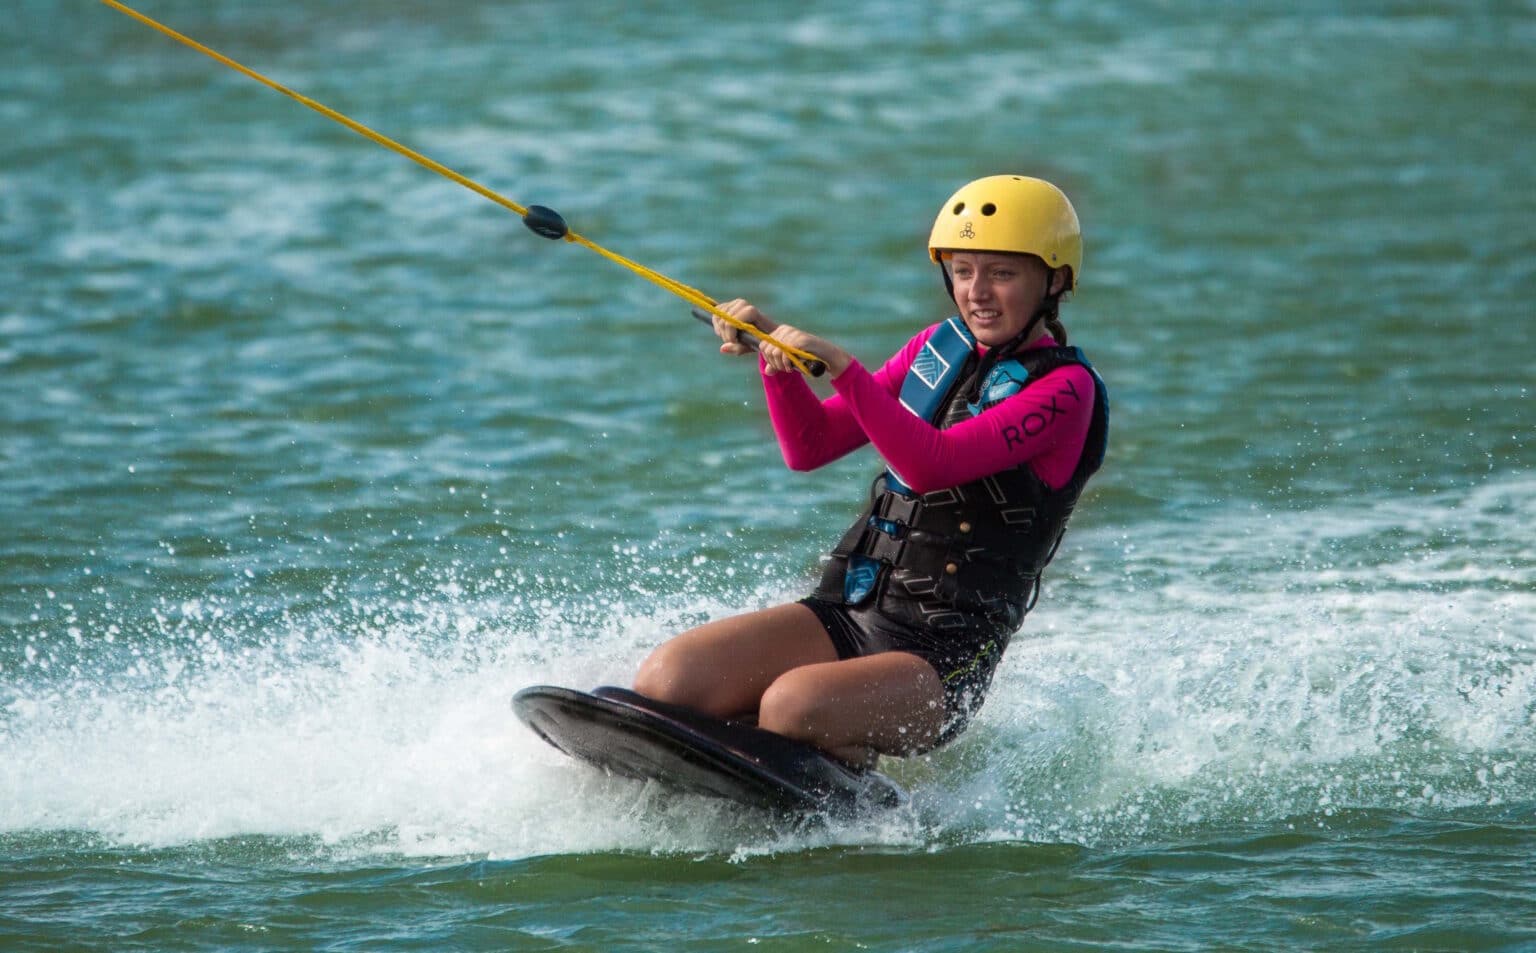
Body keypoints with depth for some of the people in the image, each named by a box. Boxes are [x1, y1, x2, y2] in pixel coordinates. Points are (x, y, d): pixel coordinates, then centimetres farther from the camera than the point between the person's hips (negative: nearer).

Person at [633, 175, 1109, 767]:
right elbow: (810, 448, 13)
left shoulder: (1065, 388, -8)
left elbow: (932, 465, -22)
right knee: (667, 679, -17)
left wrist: (840, 366, -27)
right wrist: (776, 355, -4)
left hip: (945, 658, -6)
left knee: (792, 705, -34)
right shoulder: (939, 349, 14)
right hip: (845, 613, 6)